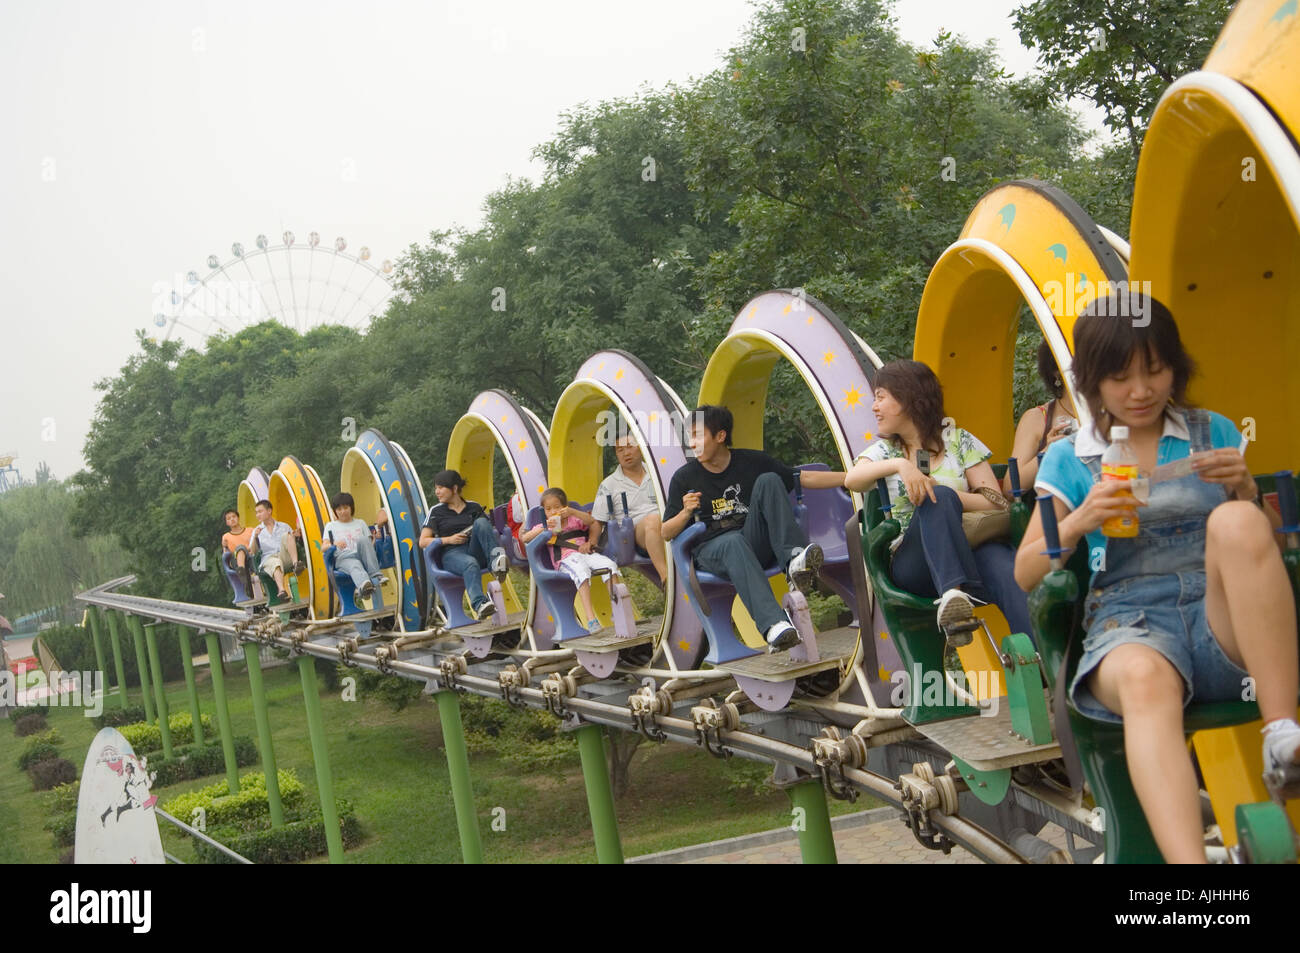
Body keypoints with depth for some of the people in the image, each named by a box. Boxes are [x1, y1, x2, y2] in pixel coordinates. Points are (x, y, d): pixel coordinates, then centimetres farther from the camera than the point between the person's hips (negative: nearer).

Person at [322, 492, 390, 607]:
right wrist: (334, 544, -12)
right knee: (355, 565, -40)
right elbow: (323, 548, 11)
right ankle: (364, 586, -76)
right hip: (343, 559, -2)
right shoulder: (331, 526, 26)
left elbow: (369, 544, 21)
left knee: (363, 539, -33)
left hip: (361, 556, 2)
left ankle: (375, 575, -44)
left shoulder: (360, 523, 31)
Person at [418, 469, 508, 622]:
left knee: (481, 522, -27)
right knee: (470, 564, -40)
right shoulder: (436, 511, 13)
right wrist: (449, 539, -4)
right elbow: (423, 542, 9)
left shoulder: (474, 507, 19)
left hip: (475, 551, 2)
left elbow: (489, 529, 23)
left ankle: (496, 559, -41)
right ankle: (479, 605, -60)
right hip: (452, 554, -2)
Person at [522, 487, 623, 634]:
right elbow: (524, 538, 8)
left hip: (585, 554, 3)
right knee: (581, 572, -39)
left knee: (611, 565, -25)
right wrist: (545, 528, -4)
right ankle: (591, 618, -48)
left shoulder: (574, 520, 26)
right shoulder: (544, 527, 21)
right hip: (565, 559, -3)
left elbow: (591, 522, 8)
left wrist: (573, 512, -6)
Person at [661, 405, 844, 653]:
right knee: (733, 544, -40)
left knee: (768, 480, -18)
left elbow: (806, 478, 8)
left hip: (755, 543, 2)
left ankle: (795, 562, -35)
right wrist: (686, 513, -13)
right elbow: (666, 534, 7)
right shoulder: (684, 478, 4)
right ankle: (773, 627, -60)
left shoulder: (751, 462, 6)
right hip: (713, 549, -2)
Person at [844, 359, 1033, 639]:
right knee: (936, 500, -32)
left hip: (970, 550, 1)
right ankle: (955, 592, -51)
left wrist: (938, 491, -7)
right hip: (912, 565, 0)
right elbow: (852, 480, -7)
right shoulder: (884, 451, 17)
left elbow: (995, 503, 5)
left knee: (1003, 562, -36)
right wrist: (899, 464, -24)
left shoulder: (959, 441, 15)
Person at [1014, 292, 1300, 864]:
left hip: (1226, 623, 1)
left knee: (1235, 520, -31)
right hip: (1129, 620, -1)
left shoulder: (1214, 433, 17)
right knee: (1144, 679, -40)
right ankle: (1188, 858, -59)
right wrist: (1080, 522, -6)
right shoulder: (1069, 459, 14)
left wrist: (1246, 491, -1)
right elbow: (1025, 574, 13)